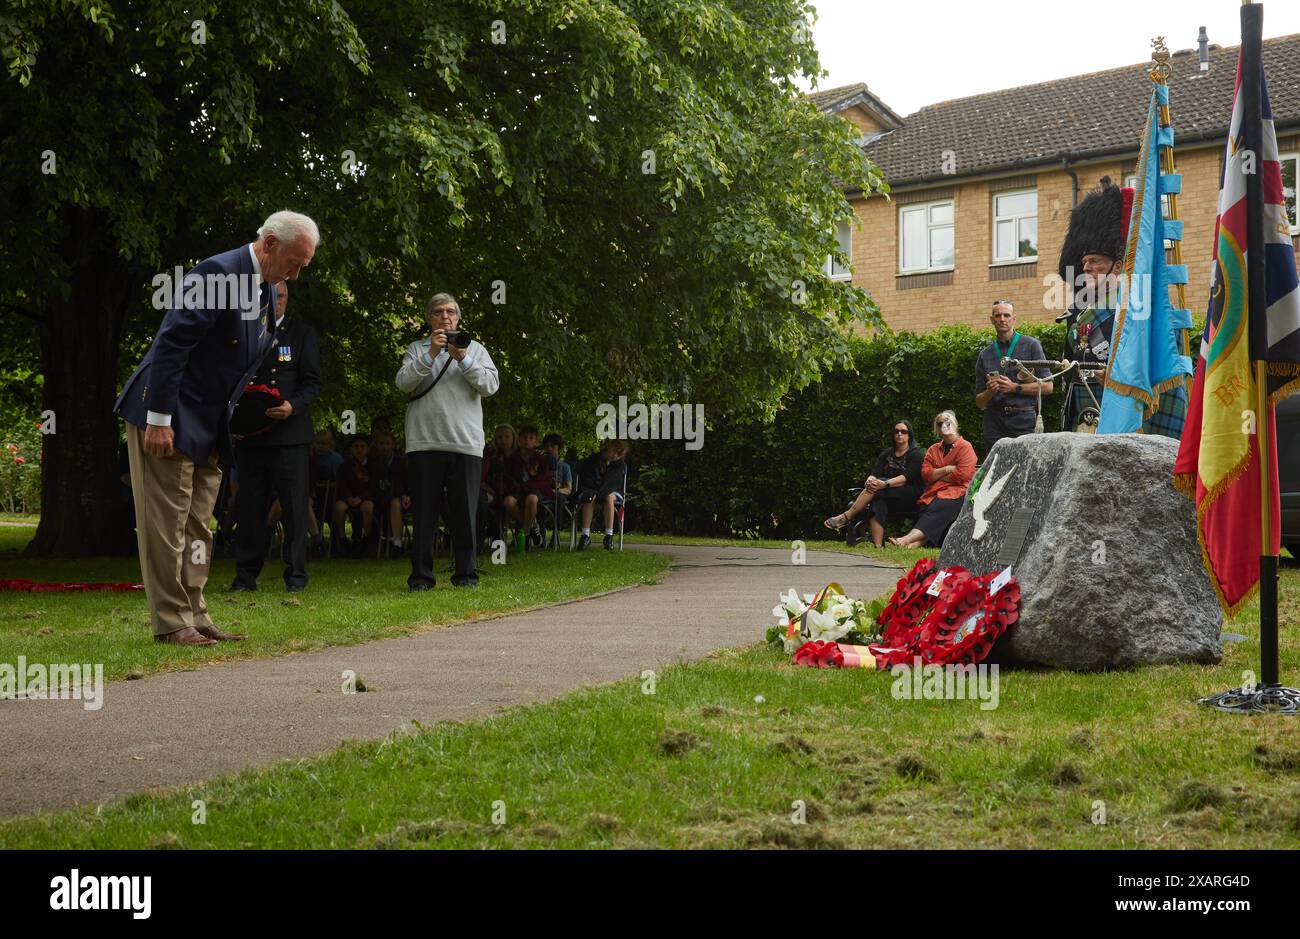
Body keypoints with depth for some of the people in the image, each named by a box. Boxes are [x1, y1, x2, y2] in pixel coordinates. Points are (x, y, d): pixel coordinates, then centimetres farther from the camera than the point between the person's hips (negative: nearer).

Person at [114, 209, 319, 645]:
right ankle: (171, 622, 1)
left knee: (197, 525, 12)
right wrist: (159, 419, -24)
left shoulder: (267, 288, 10)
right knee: (167, 522, -3)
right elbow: (171, 344, -22)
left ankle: (194, 616, 18)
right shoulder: (217, 273, -18)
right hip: (169, 418, -9)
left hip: (209, 427, 9)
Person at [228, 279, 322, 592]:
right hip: (250, 431, 2)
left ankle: (296, 574, 3)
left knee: (293, 505, -3)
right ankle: (246, 575, 7)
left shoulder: (302, 333, 9)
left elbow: (312, 381, 2)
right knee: (250, 505, 2)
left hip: (289, 430, -2)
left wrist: (293, 406, -15)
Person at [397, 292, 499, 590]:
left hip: (466, 443, 0)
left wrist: (463, 360, -9)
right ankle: (421, 575, 4)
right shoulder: (417, 349, 12)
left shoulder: (475, 348, 14)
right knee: (424, 512, 0)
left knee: (464, 512, 2)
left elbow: (491, 386, 1)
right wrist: (430, 354, -13)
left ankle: (466, 573, 9)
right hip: (424, 442, 0)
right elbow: (404, 382, -4)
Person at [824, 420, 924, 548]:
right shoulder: (886, 453, 18)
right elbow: (875, 473, 4)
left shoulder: (917, 454, 2)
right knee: (877, 502, -34)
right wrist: (870, 480, -22)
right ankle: (877, 546, -48)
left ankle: (846, 517, -31)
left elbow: (907, 477, -14)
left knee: (877, 490, -31)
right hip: (889, 496, 4)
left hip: (910, 496, -4)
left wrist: (885, 484, -30)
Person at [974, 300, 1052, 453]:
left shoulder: (1031, 345, 7)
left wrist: (1015, 388, -7)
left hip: (1024, 420, -3)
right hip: (994, 421, 3)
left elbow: (1047, 386, 0)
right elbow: (980, 402, 17)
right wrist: (990, 392, -5)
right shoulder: (985, 354, 16)